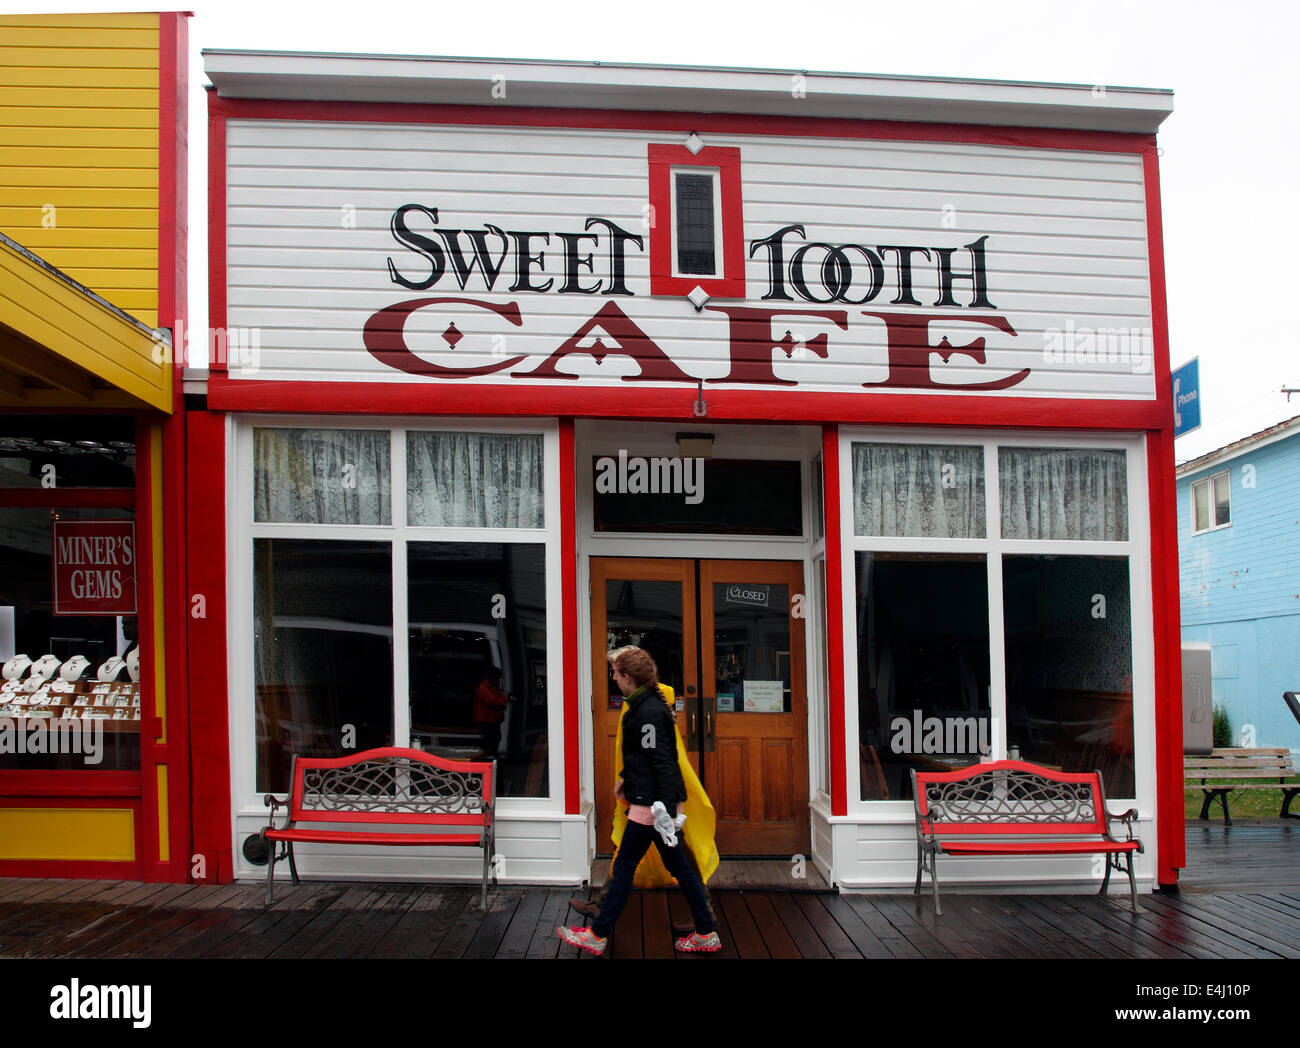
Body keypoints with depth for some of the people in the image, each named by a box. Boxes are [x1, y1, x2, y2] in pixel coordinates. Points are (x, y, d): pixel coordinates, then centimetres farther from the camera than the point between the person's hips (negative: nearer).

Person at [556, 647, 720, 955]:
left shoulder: (648, 712, -19)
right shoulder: (647, 704, 12)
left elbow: (661, 761, -23)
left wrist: (666, 807, -25)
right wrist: (626, 777, 31)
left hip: (651, 802, -10)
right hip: (655, 801, 10)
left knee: (624, 866, 1)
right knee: (678, 866, 13)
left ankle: (598, 935, 11)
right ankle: (706, 934, 18)